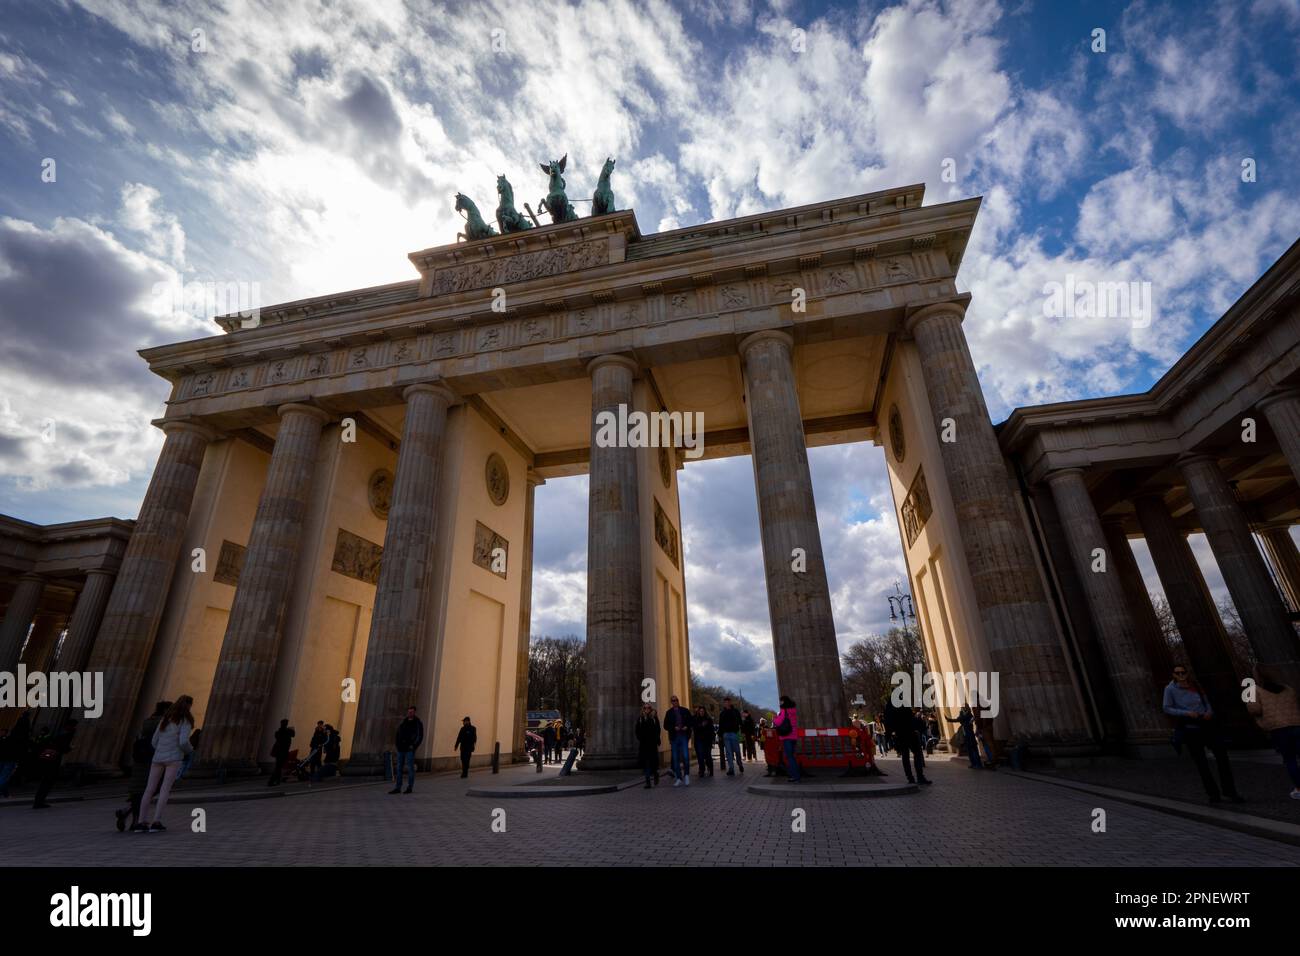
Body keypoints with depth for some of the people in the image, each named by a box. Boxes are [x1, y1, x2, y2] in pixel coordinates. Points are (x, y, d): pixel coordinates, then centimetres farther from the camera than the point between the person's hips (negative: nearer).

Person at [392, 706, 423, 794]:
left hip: (410, 749, -5)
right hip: (401, 749, 5)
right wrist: (398, 745, 4)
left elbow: (420, 736, -5)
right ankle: (397, 788, 13)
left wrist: (414, 745, -14)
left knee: (411, 768, -2)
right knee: (399, 768, 7)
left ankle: (409, 787, 6)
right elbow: (398, 734, 17)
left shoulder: (417, 723, 0)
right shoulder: (403, 723, 14)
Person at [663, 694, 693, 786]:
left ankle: (686, 775, 10)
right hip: (674, 737, 1)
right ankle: (679, 778, 13)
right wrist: (674, 728, -12)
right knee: (676, 758, 4)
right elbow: (665, 726, 3)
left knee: (686, 756, -10)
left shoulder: (685, 711, 7)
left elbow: (691, 721, 11)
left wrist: (687, 727, -8)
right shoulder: (669, 712, 6)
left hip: (684, 736, -1)